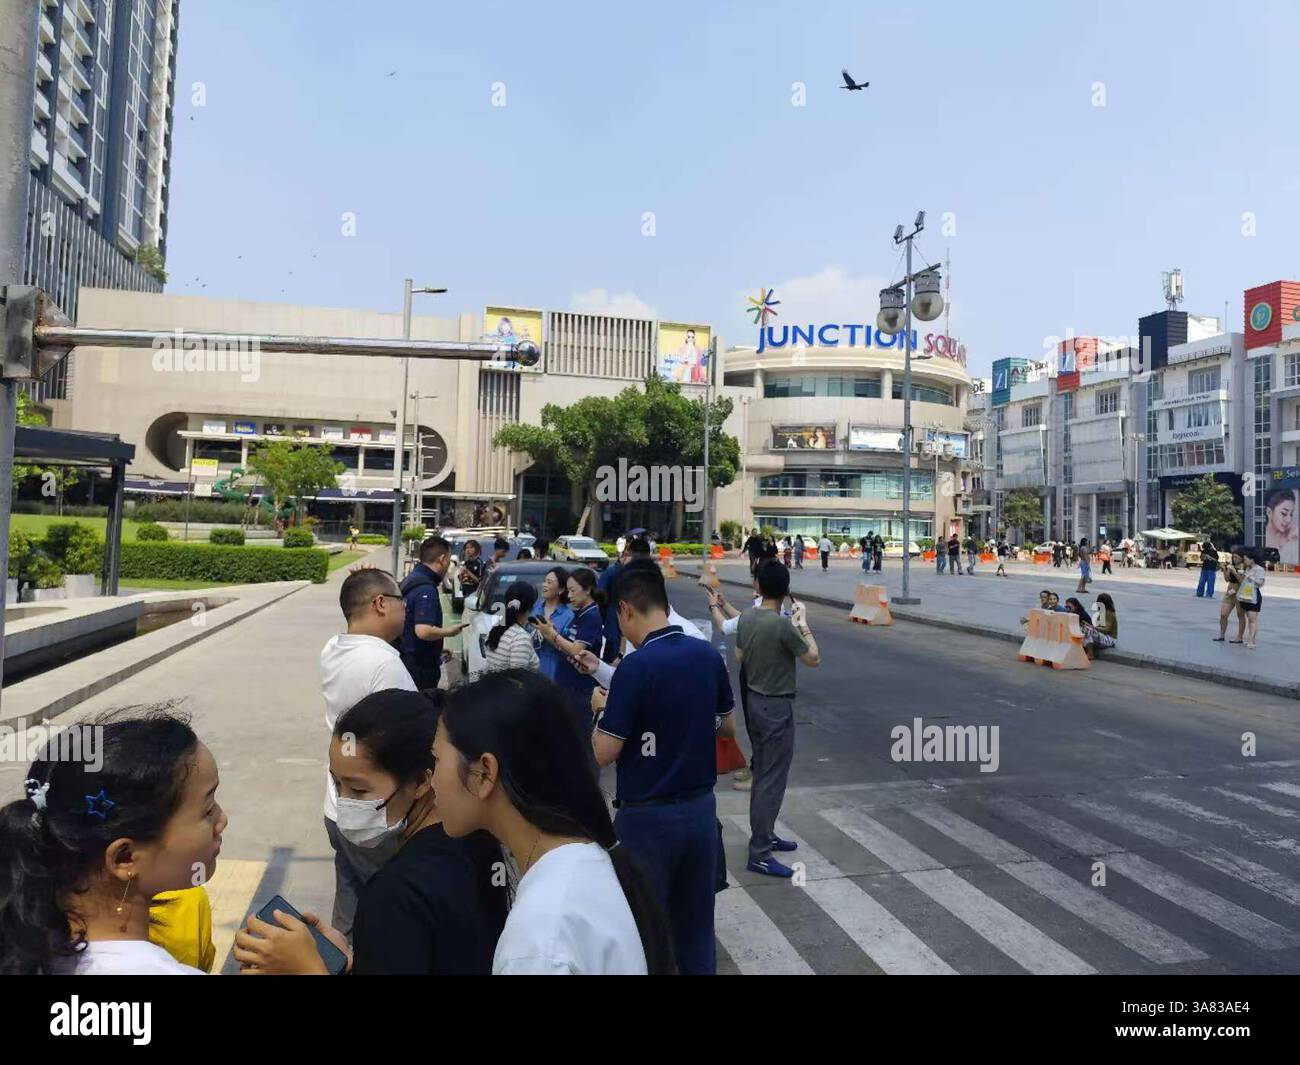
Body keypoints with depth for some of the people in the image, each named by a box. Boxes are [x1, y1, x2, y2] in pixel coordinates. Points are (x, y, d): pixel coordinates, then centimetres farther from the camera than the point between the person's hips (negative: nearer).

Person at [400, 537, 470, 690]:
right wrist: (449, 631, -15)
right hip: (421, 666, -10)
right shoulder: (426, 589, -22)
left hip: (407, 659, 10)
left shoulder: (411, 579, 9)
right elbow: (423, 631, -32)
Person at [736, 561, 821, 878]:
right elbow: (814, 659, -12)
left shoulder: (746, 618, 0)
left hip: (755, 701, 8)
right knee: (773, 781, -2)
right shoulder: (782, 625, -23)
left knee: (762, 776, 20)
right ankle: (759, 855, 3)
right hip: (777, 707, -8)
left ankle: (764, 834, 33)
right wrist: (803, 623, 0)